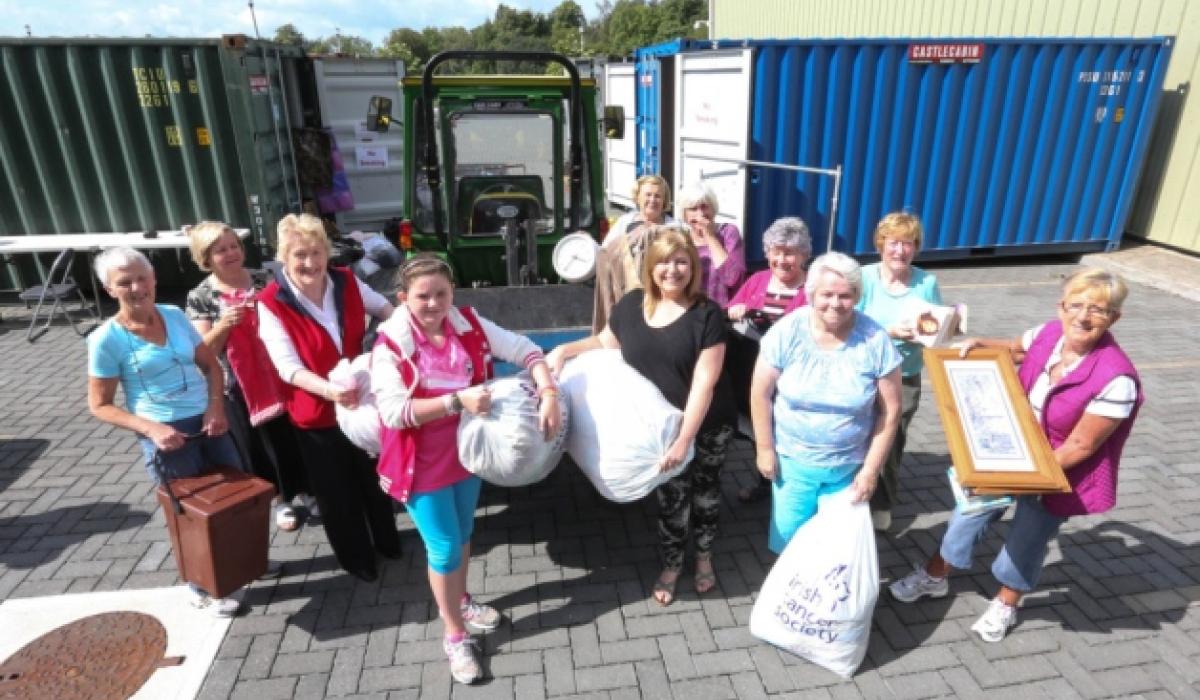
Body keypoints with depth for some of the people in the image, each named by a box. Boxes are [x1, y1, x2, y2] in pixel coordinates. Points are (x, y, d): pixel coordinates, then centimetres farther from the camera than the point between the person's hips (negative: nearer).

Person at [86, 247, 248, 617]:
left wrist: (216, 407, -8)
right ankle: (203, 588, 33)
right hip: (166, 435, -4)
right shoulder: (106, 340, -12)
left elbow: (211, 365, 7)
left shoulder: (175, 316, 0)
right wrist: (151, 428, -19)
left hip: (207, 422, 5)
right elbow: (100, 405, -7)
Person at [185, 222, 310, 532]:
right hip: (237, 385, -1)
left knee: (292, 436, 13)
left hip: (278, 375, 1)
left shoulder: (264, 280, -2)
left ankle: (302, 491, 36)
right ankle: (280, 499, 33)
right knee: (256, 445, 13)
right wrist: (223, 325, -26)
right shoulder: (200, 298, -7)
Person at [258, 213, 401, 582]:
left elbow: (382, 306, 11)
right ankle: (356, 557, 39)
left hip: (362, 398, 4)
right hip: (316, 412, -4)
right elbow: (288, 367, -23)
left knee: (374, 478, 24)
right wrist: (330, 390, -39)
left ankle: (387, 540, 48)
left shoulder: (346, 282, -9)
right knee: (337, 492, 14)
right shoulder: (271, 303, -21)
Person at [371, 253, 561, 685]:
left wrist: (549, 394, -25)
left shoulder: (469, 325, -9)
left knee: (463, 534, 23)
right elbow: (393, 412, -26)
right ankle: (455, 636, 29)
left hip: (467, 451, 4)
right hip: (423, 464, -4)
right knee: (445, 549, 6)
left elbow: (524, 350, -9)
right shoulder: (390, 345, -19)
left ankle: (460, 600, 51)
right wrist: (458, 399, -33)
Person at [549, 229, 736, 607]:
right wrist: (564, 350, -3)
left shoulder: (707, 313, -17)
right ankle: (671, 564, 37)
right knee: (670, 495, 13)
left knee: (704, 490, 18)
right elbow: (605, 341, 13)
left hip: (707, 426, -2)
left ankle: (704, 556, 44)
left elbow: (704, 381, -21)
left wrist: (685, 439, -24)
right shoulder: (631, 305, -5)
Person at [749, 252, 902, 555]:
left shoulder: (875, 340, -14)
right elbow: (760, 394, -7)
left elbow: (890, 410, -6)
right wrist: (764, 448, -4)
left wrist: (871, 469, -5)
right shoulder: (787, 331, -15)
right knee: (787, 539, 13)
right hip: (793, 461, 0)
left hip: (850, 467, 0)